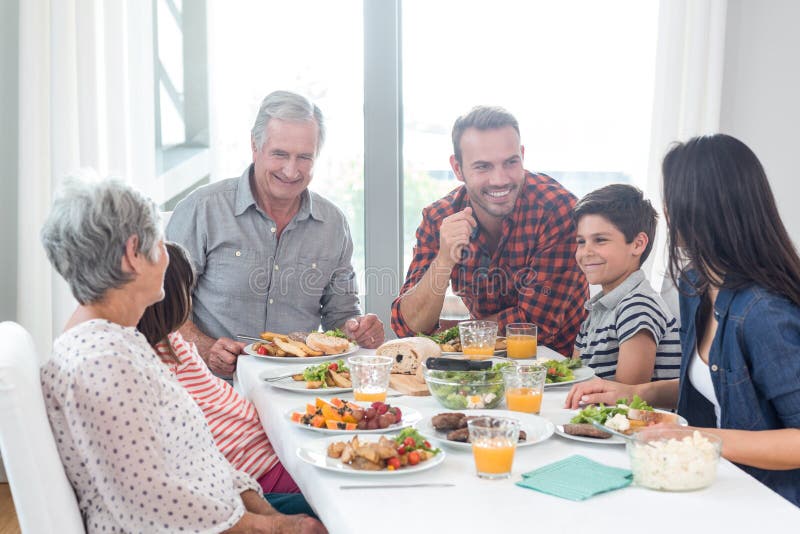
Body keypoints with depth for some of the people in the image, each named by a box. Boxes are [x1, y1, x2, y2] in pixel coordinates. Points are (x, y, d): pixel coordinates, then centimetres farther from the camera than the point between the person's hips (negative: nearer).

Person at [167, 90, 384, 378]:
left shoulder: (333, 223, 10)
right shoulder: (202, 209, -3)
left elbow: (339, 311, 19)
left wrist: (358, 328, -4)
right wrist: (204, 348, -19)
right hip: (218, 386, -2)